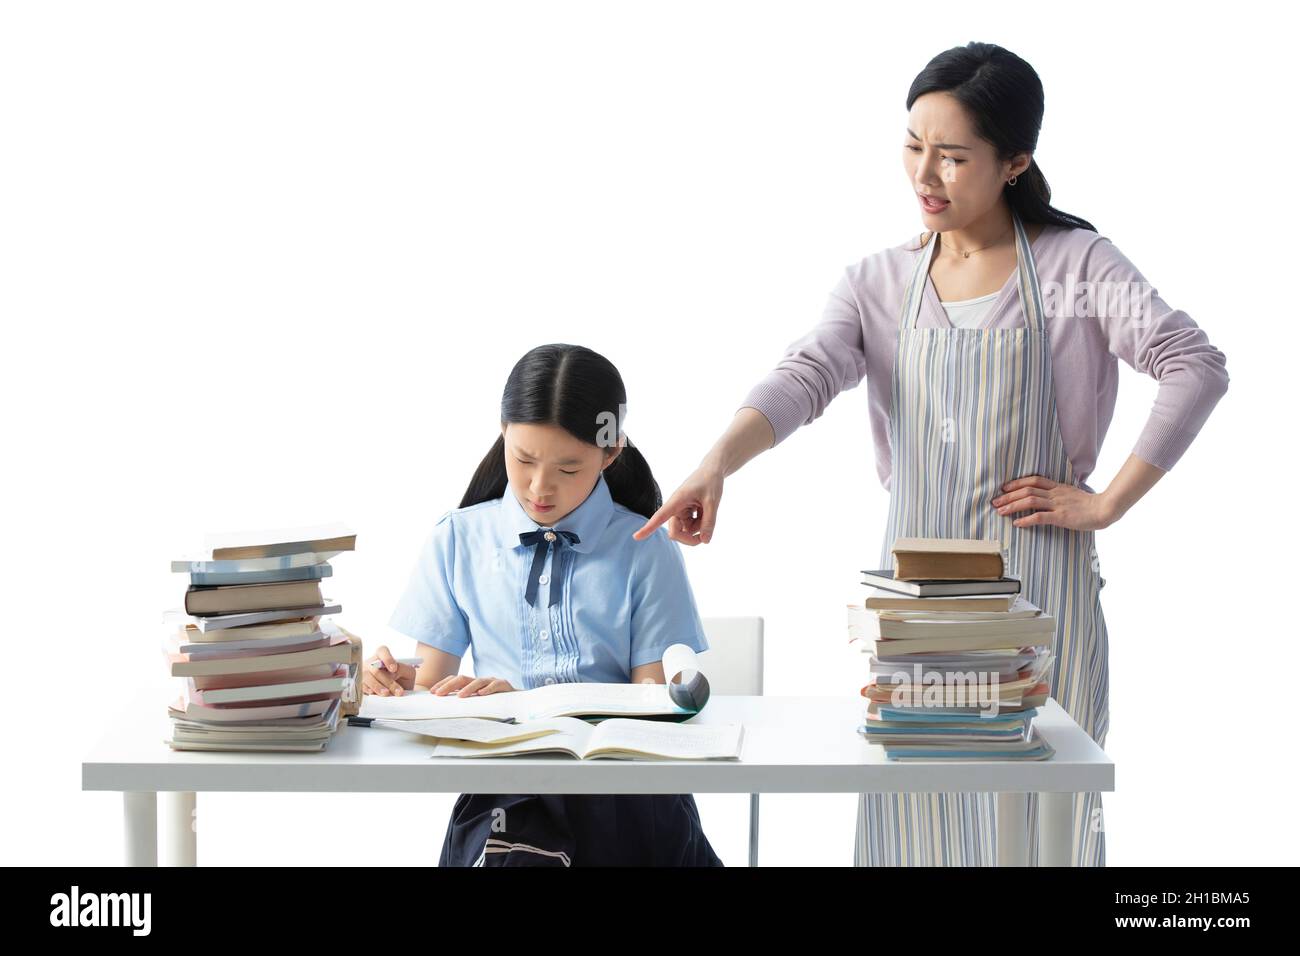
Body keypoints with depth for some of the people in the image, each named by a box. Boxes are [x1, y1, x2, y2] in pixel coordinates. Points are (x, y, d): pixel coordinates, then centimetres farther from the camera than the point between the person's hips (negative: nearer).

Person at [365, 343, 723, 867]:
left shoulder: (646, 552, 4)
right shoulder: (457, 541, 12)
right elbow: (434, 687, 11)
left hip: (629, 795, 0)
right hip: (505, 792, 0)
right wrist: (400, 685, -14)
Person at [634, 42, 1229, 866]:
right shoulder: (880, 284, 8)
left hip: (1041, 589, -3)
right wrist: (717, 465, -26)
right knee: (914, 813, 3)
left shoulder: (1076, 264, -1)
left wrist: (1106, 504, -12)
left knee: (1038, 811, -2)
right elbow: (805, 379, -8)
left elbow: (1198, 367, -9)